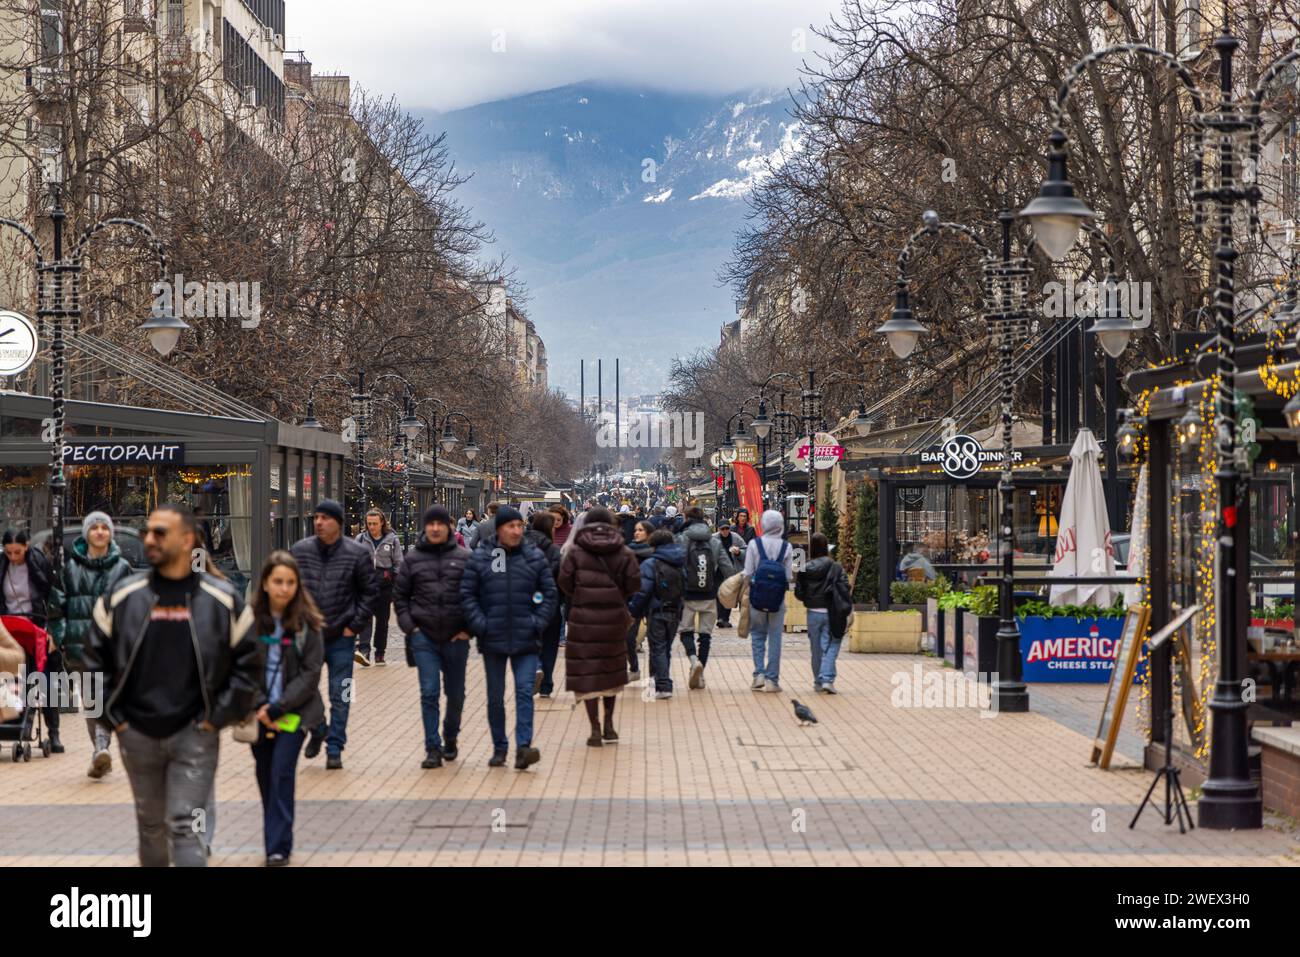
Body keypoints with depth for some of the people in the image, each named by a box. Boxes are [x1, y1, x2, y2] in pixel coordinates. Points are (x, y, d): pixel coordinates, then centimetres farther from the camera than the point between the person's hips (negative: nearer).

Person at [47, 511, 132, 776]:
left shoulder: (122, 568, 5)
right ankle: (102, 754, 10)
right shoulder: (70, 567, 6)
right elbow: (56, 605, 8)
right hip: (81, 645, 2)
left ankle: (102, 747, -24)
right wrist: (61, 638, 1)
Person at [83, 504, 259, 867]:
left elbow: (247, 664, 2)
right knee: (151, 824, 15)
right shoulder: (121, 596, -1)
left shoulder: (222, 600, -4)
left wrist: (217, 718, -3)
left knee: (185, 827, -9)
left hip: (194, 734, -2)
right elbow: (95, 661, 7)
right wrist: (113, 717, 1)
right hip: (137, 735, 2)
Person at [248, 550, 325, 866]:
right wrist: (260, 706, -10)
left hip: (294, 712, -2)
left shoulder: (307, 622, -6)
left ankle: (279, 846, -6)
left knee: (281, 774, -10)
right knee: (265, 777, 10)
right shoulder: (250, 619, -3)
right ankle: (275, 838, 24)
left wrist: (278, 708, -13)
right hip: (259, 712, 2)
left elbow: (311, 672, -7)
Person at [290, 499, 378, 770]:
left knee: (340, 696, 2)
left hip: (341, 637, -2)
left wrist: (355, 625, -5)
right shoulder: (299, 550, -2)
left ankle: (334, 748, 12)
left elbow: (370, 591, 1)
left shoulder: (357, 554, -6)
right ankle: (317, 730, 32)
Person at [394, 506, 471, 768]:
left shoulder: (465, 558, 0)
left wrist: (469, 628, -6)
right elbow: (399, 595, 11)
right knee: (429, 693, -7)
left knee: (455, 694, 12)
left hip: (456, 638, 0)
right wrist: (408, 625, -1)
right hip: (424, 636, 0)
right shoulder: (413, 559, 4)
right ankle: (433, 749, -4)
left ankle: (450, 738, 34)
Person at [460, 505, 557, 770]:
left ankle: (523, 747, -15)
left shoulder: (535, 557, 2)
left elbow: (550, 594, 6)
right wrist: (480, 625, -9)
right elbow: (467, 595, 0)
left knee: (525, 691, -11)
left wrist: (538, 623, -4)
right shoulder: (480, 558, -1)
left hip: (526, 640, -1)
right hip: (493, 639, 1)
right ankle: (499, 748, 18)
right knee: (495, 696, 9)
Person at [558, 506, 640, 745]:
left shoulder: (576, 551, -3)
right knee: (612, 667, 18)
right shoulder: (624, 552, 1)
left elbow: (564, 582, -6)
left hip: (584, 617, -2)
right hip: (614, 617, 2)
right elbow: (634, 583, -4)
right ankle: (608, 723, 21)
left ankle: (595, 728, -2)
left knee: (587, 671, 2)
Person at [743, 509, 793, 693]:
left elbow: (748, 574, -6)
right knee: (775, 638, 6)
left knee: (758, 636, 12)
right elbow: (788, 576, -3)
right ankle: (772, 679, 6)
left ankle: (759, 673, 0)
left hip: (757, 596, -1)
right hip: (778, 600, 1)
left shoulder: (754, 544, -6)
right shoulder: (786, 547, -3)